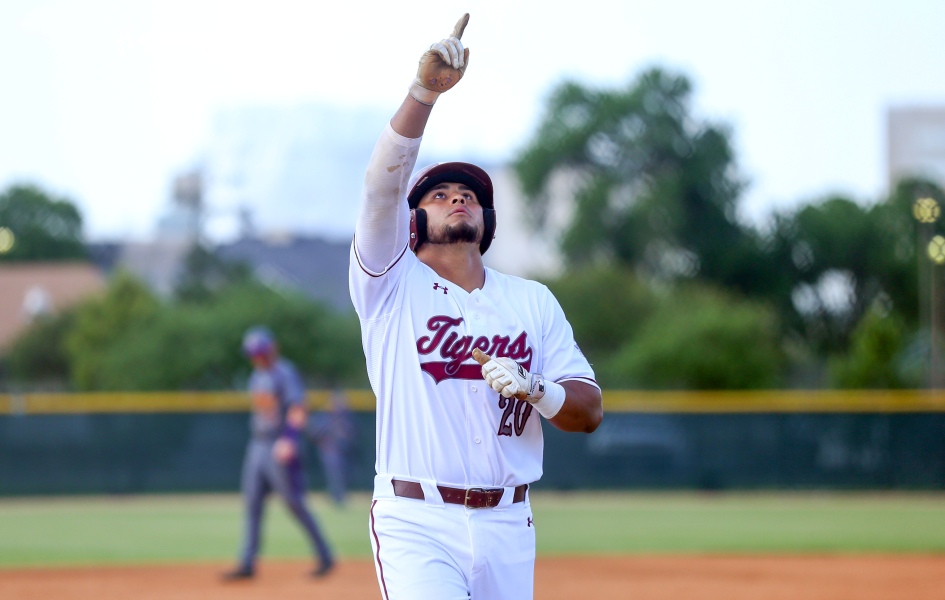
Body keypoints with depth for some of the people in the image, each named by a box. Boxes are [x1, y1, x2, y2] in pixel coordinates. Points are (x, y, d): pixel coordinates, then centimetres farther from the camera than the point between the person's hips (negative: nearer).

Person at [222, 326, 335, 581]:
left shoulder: (285, 373, -12)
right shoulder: (257, 375, 15)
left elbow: (298, 410, -21)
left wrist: (289, 440, -33)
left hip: (280, 445, -8)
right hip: (257, 445, 8)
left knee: (295, 503, -6)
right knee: (252, 503, 5)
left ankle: (325, 557, 3)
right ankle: (247, 564, 6)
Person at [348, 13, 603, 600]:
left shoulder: (534, 301, 13)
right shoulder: (392, 284, 5)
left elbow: (589, 411, 7)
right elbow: (383, 183, -12)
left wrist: (535, 388, -15)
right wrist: (425, 90, -24)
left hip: (508, 528, 4)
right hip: (416, 524, -4)